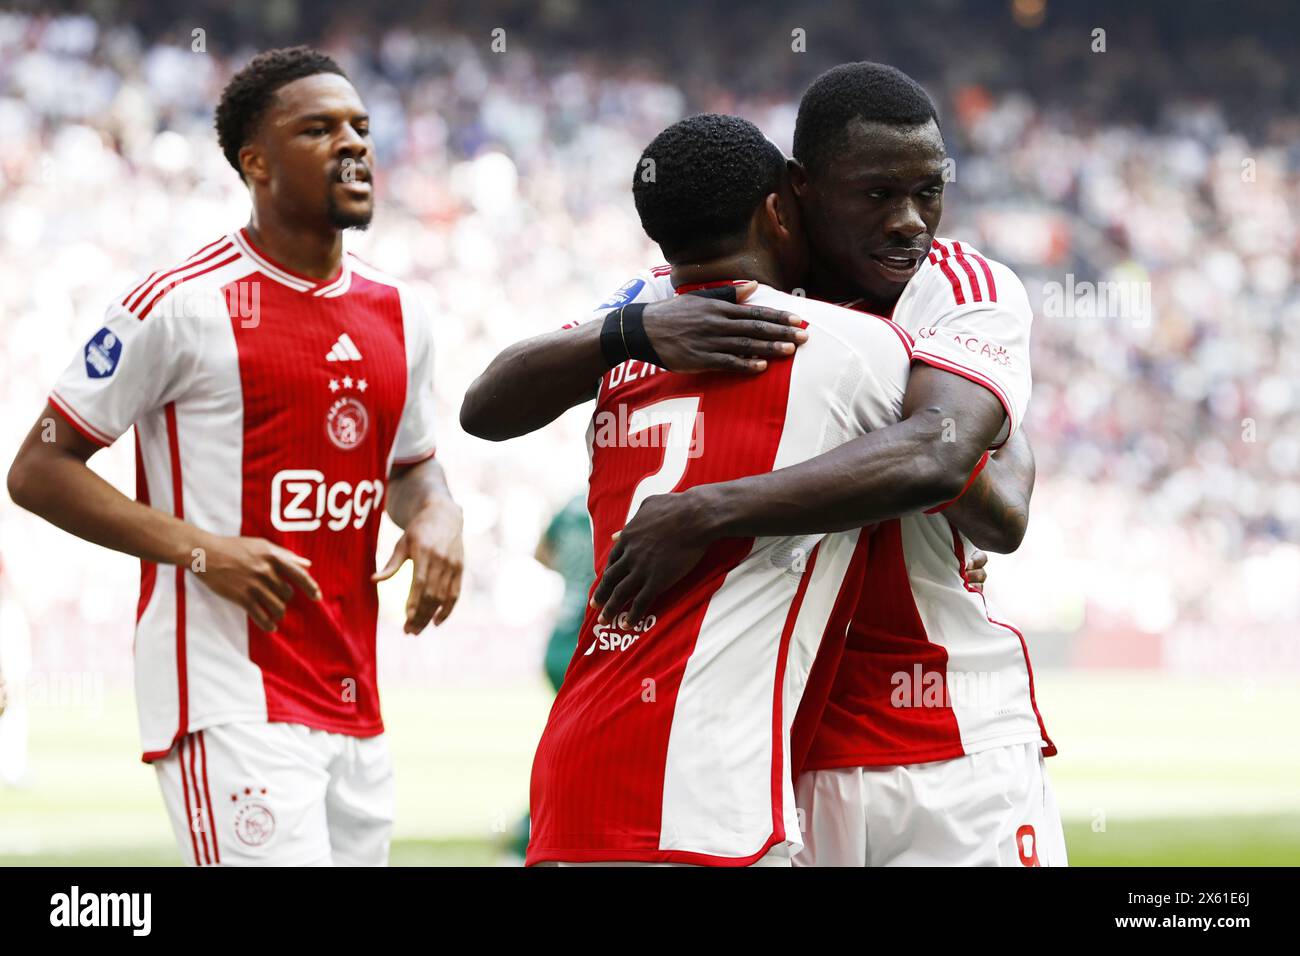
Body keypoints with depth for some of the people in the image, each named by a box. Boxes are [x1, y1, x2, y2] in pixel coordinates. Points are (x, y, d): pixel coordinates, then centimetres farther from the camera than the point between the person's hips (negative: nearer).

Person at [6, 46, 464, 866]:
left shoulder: (399, 315, 13)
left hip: (354, 707, 7)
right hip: (230, 702, -7)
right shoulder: (184, 306, -7)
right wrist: (201, 550, -15)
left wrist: (435, 514, 4)